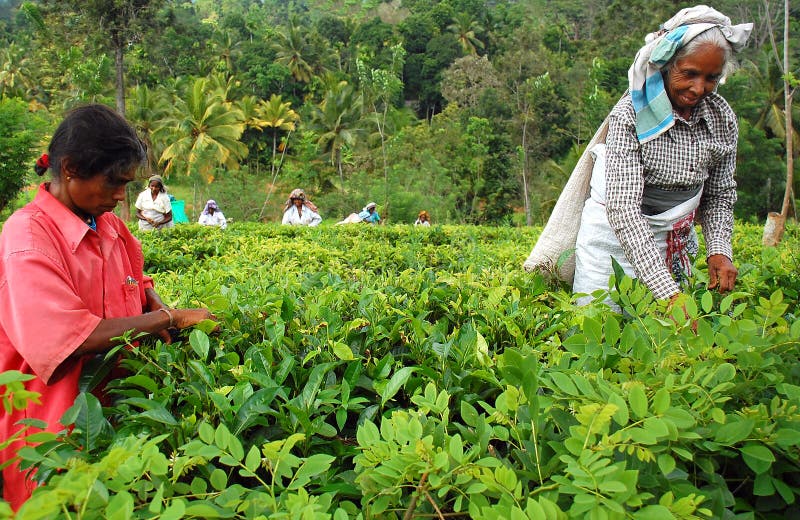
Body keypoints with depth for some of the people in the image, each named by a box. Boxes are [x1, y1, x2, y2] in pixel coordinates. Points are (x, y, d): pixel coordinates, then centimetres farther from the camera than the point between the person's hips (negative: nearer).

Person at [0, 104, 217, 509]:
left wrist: (164, 313, -5)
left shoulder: (111, 227, 4)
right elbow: (74, 338, -26)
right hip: (51, 425, -6)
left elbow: (138, 285, 17)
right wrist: (168, 319, -19)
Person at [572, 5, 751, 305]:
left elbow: (720, 194, 8)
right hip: (614, 233, -5)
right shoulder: (630, 115, -22)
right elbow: (623, 209, -29)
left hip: (674, 240, 5)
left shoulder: (722, 118, -4)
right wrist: (668, 292, -36)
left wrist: (719, 249, -11)